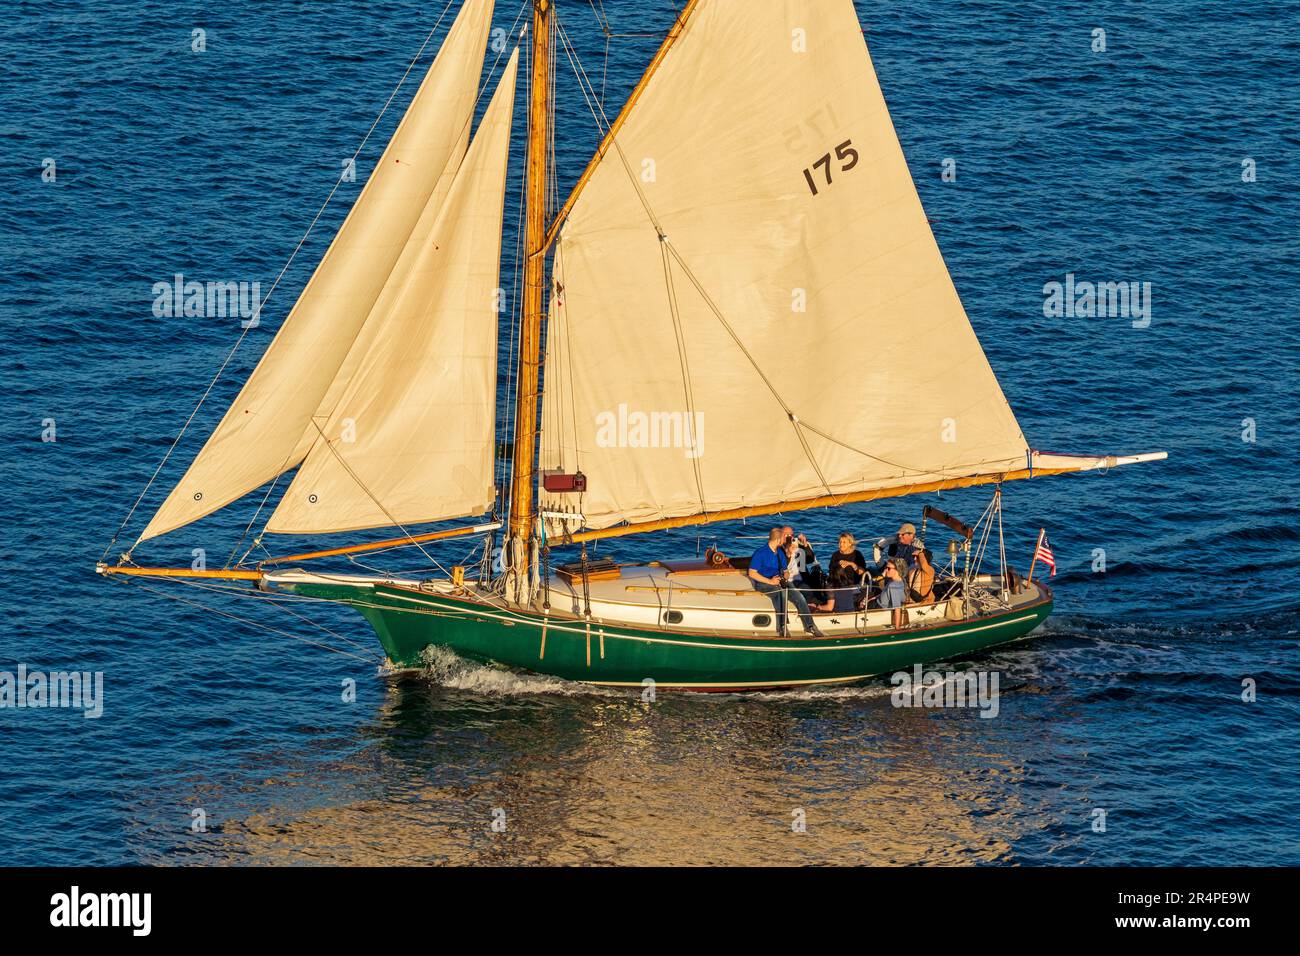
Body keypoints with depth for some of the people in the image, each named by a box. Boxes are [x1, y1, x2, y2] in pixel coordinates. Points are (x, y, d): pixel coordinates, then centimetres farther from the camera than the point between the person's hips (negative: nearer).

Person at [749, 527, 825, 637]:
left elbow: (785, 571, 23)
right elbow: (752, 573, -11)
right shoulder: (760, 553, -6)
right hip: (763, 583, -6)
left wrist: (785, 577, -4)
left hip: (778, 582, 6)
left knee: (798, 596, -16)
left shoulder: (780, 553, 16)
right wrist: (770, 581, -18)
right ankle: (782, 627, -37)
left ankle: (810, 626, -13)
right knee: (780, 592, -37)